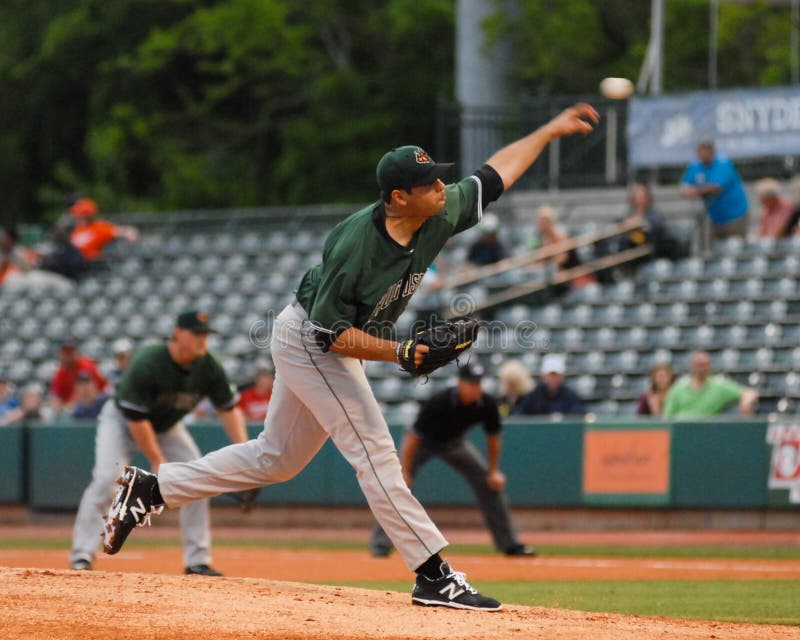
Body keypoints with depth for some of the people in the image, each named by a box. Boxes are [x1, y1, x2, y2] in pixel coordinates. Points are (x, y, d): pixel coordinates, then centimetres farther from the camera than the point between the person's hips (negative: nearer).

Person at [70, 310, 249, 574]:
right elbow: (135, 419, -31)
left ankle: (197, 560, 2)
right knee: (106, 478, -24)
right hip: (121, 420, -5)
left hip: (166, 426, 5)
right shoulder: (146, 363, -35)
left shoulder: (209, 368, -19)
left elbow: (229, 408, -9)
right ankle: (81, 555, -20)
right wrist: (158, 462, -29)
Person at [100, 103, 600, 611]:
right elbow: (332, 333, -26)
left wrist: (552, 130, 6)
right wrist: (399, 352, -34)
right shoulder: (356, 246, -32)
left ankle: (150, 489, 23)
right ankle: (434, 577, -11)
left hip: (340, 347, 9)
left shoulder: (440, 216, -12)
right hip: (308, 341, -9)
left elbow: (495, 174, 4)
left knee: (276, 459, 16)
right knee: (375, 452, -12)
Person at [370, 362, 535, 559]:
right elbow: (414, 436, -30)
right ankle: (381, 545, -17)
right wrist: (404, 472, -30)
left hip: (453, 443, 4)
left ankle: (509, 544, 8)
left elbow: (492, 436, -5)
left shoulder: (486, 404, -24)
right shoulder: (438, 402, -37)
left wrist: (494, 471, -4)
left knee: (490, 483, -1)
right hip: (424, 442, -4)